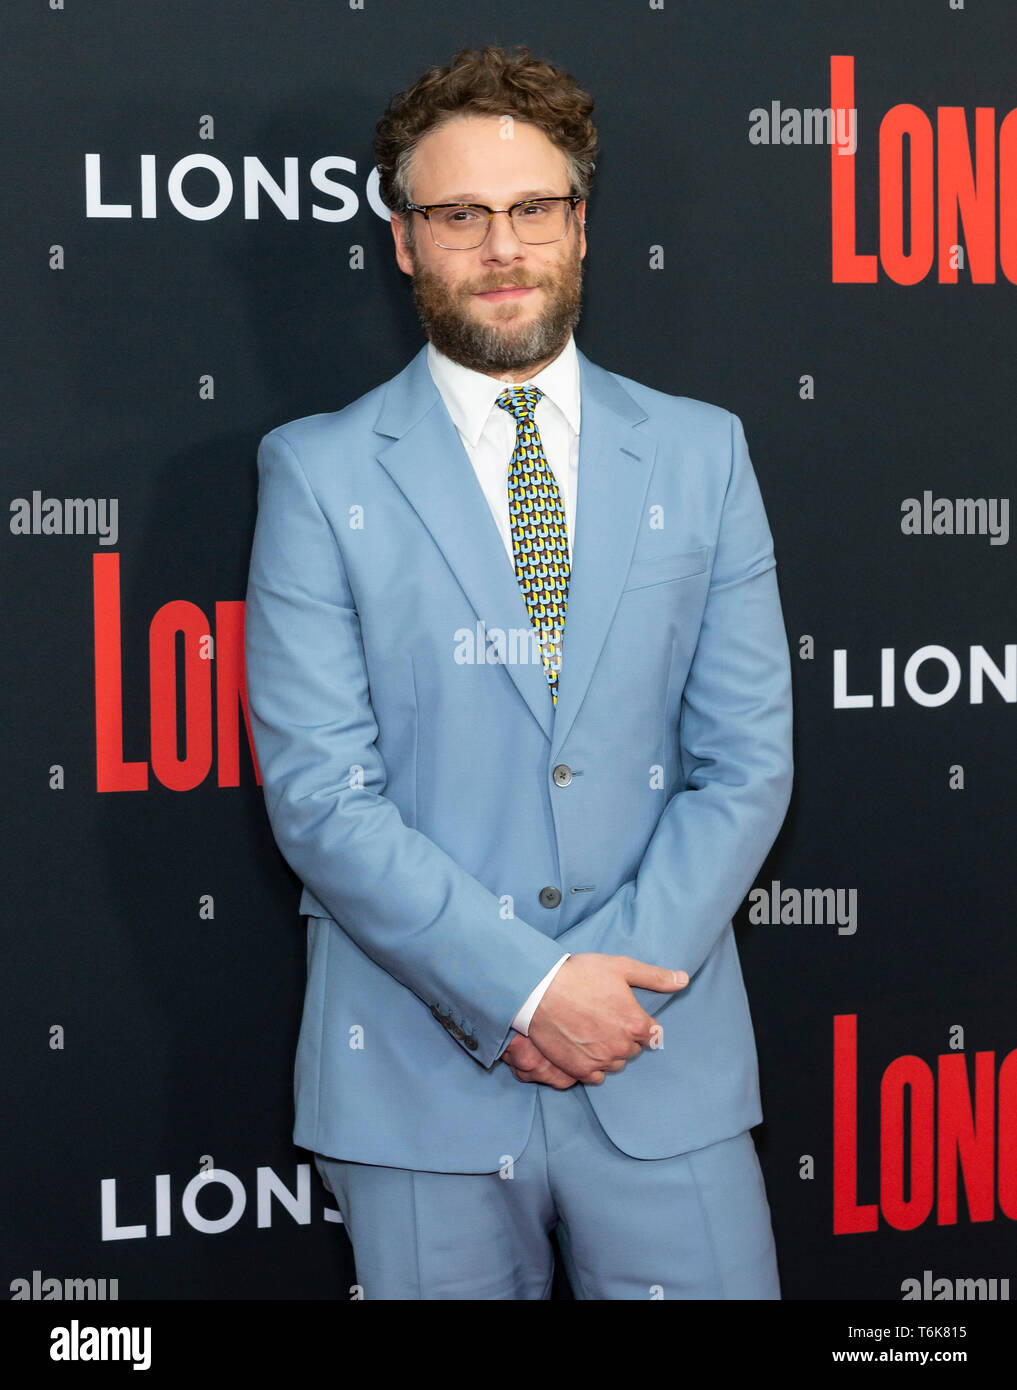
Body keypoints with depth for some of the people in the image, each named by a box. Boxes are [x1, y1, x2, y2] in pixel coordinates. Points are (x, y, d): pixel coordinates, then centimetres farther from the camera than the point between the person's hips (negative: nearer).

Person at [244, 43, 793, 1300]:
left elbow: (747, 759, 2)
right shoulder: (320, 473, 0)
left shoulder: (700, 454, 7)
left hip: (663, 1060, 2)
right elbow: (317, 793, -7)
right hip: (420, 1067, -1)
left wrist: (619, 976, -10)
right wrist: (525, 990, -14)